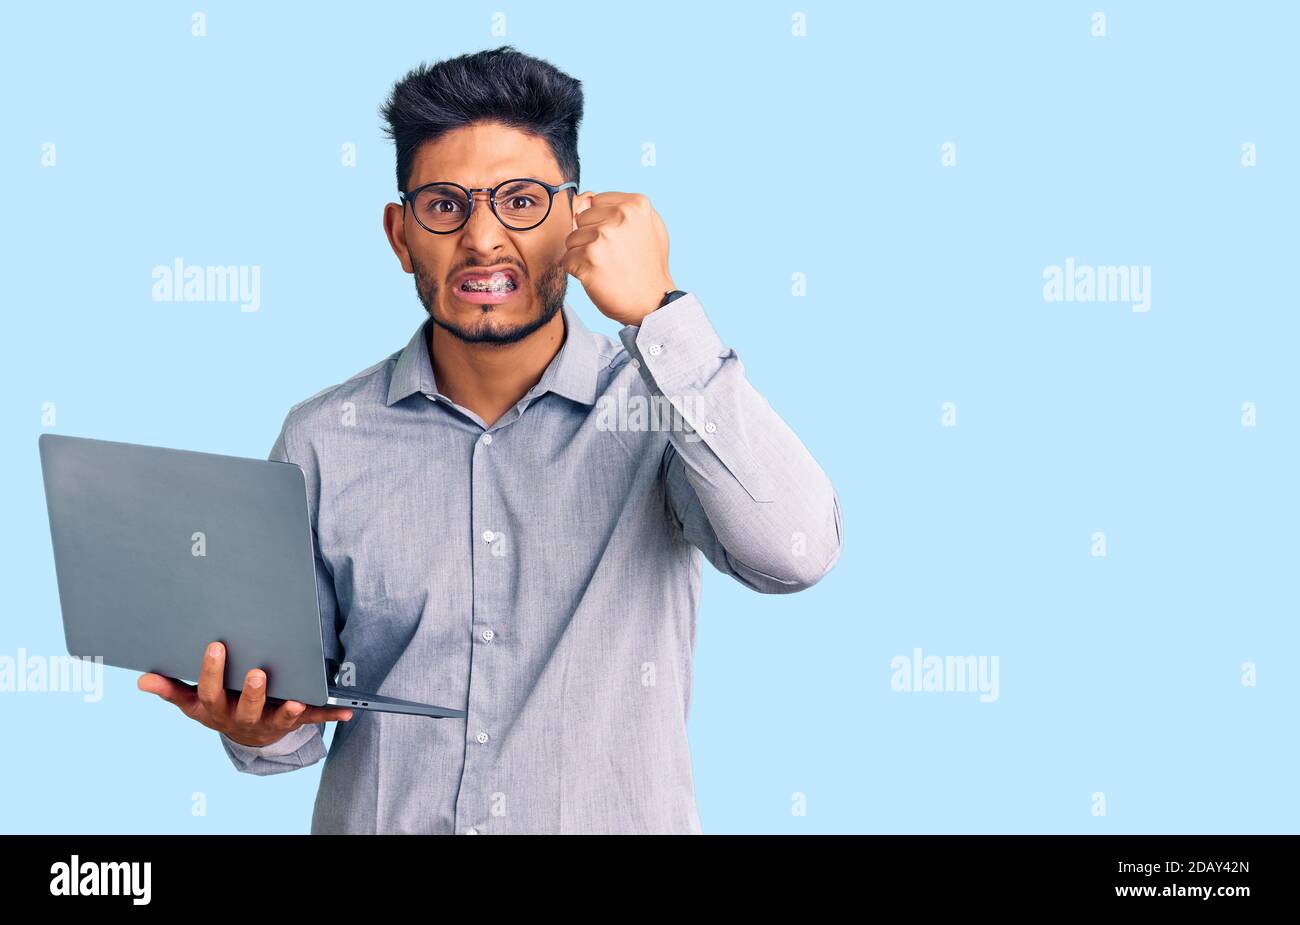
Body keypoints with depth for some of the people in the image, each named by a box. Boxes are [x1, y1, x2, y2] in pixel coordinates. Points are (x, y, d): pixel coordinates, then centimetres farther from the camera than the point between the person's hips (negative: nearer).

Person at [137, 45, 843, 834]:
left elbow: (794, 554, -20)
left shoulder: (660, 408, -3)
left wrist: (658, 314, -22)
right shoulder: (323, 442, 2)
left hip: (618, 816, -1)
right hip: (376, 818, 2)